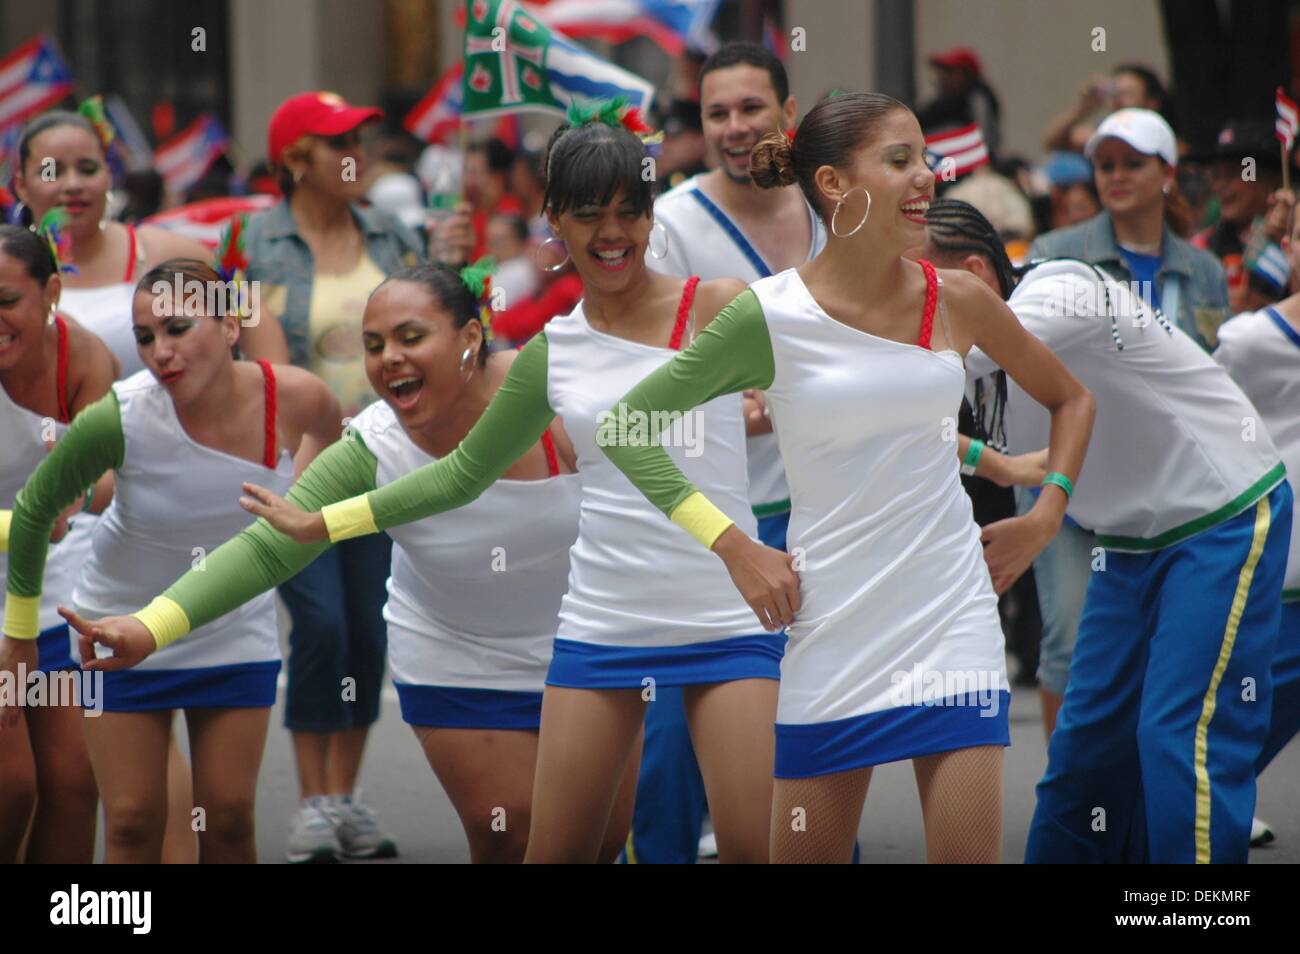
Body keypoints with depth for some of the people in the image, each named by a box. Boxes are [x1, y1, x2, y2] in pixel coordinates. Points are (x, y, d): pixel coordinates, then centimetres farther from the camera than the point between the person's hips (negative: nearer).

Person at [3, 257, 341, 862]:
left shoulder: (297, 398, -22)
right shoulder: (119, 420, -29)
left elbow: (326, 428, 6)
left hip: (238, 632, 2)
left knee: (229, 821, 3)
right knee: (132, 823, -2)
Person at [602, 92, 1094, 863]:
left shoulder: (958, 301, 2)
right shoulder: (771, 316, -7)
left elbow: (1070, 399, 19)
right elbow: (627, 427, -2)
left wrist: (1045, 517, 7)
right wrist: (731, 546, -7)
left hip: (954, 617, 2)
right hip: (835, 624, -2)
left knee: (969, 849, -7)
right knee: (808, 851, 3)